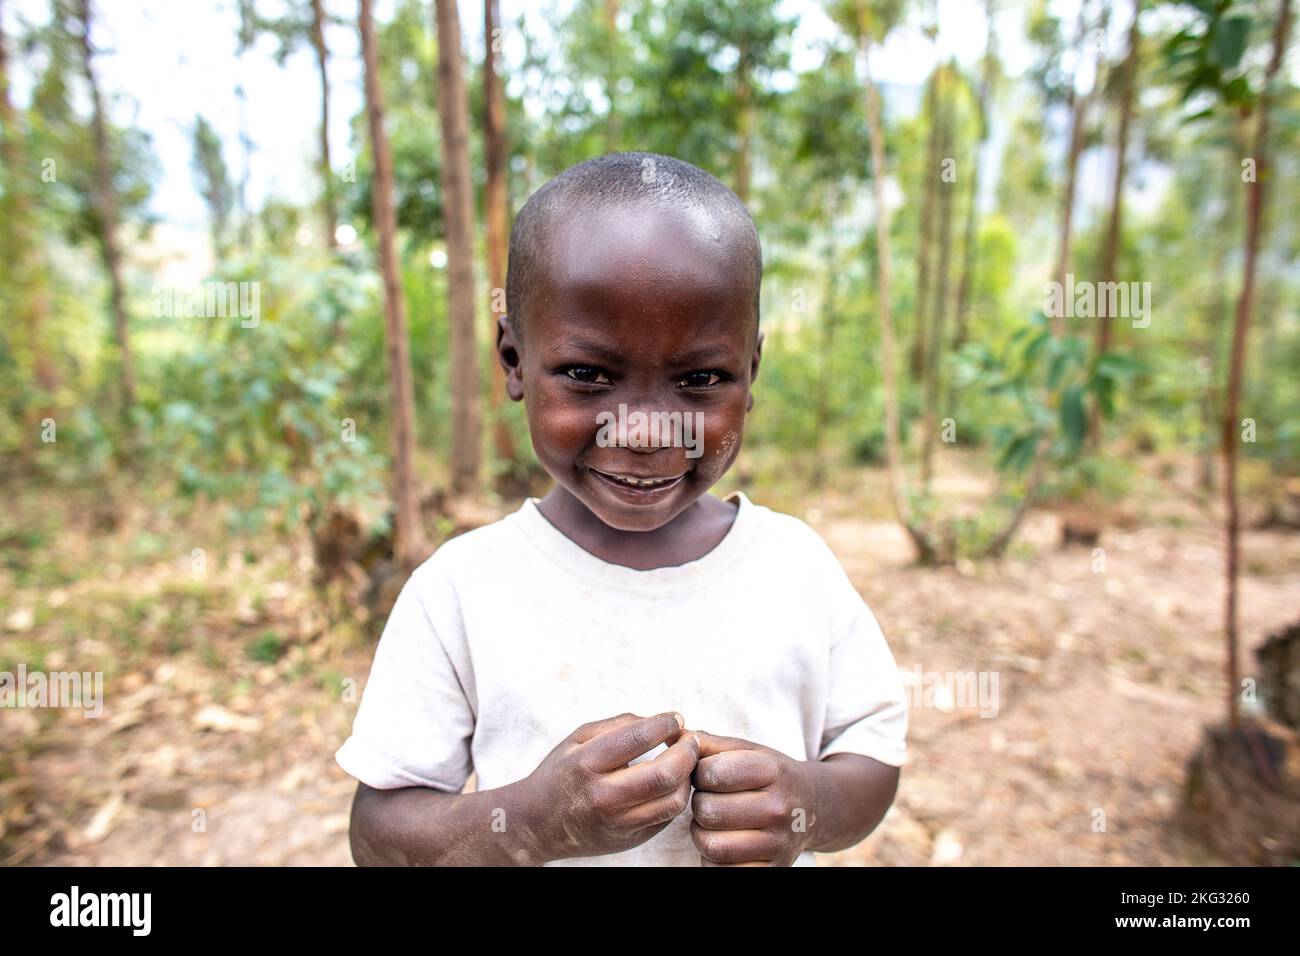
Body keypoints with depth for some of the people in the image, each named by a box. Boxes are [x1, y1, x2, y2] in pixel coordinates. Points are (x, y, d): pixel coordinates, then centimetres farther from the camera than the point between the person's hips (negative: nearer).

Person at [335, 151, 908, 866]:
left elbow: (875, 747, -6)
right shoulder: (460, 588, -21)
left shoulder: (799, 564, -16)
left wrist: (815, 805, -26)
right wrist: (534, 819, -32)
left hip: (761, 844, 2)